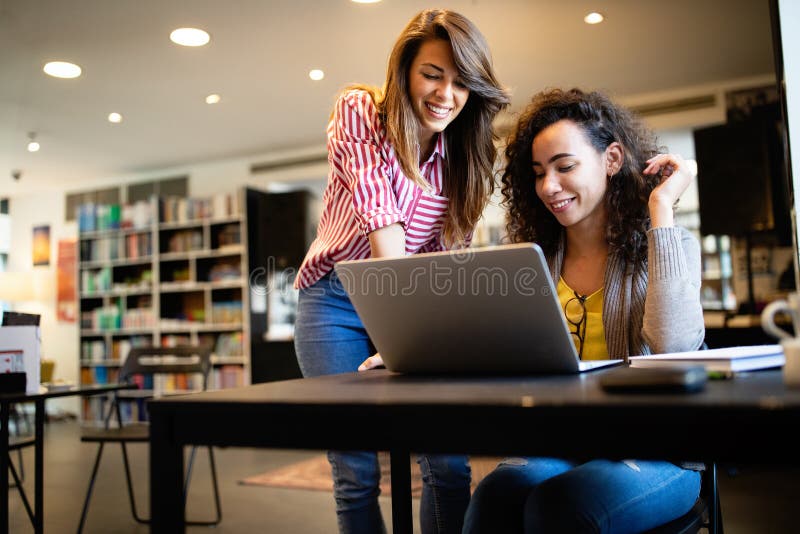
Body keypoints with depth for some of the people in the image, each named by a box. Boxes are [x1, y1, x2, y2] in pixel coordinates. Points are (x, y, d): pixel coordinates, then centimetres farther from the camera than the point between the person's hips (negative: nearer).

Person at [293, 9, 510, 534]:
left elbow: (450, 252, 0)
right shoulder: (360, 111, -9)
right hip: (337, 299, -3)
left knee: (449, 465, -5)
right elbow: (378, 209, -22)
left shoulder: (464, 153, 1)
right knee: (356, 473, -2)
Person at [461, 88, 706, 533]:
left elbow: (677, 350, -19)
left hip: (653, 454, -2)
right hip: (552, 449, 3)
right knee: (497, 494, -30)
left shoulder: (670, 247, 1)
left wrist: (661, 206, -14)